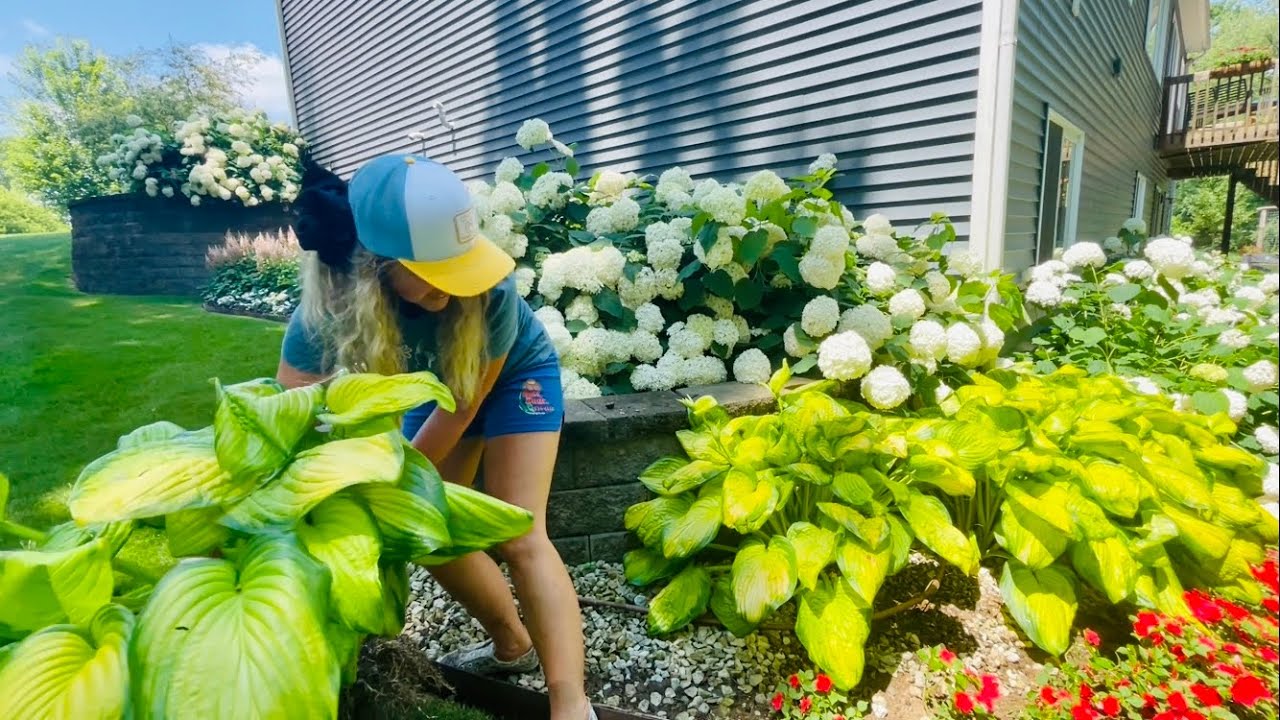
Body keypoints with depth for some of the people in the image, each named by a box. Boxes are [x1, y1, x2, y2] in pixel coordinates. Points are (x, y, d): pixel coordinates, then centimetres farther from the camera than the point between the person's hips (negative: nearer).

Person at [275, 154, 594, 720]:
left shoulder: (489, 287, -38)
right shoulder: (328, 302, -29)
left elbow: (462, 406, -25)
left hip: (513, 372, -4)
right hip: (437, 379, 4)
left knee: (520, 536, -15)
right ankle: (514, 647, 26)